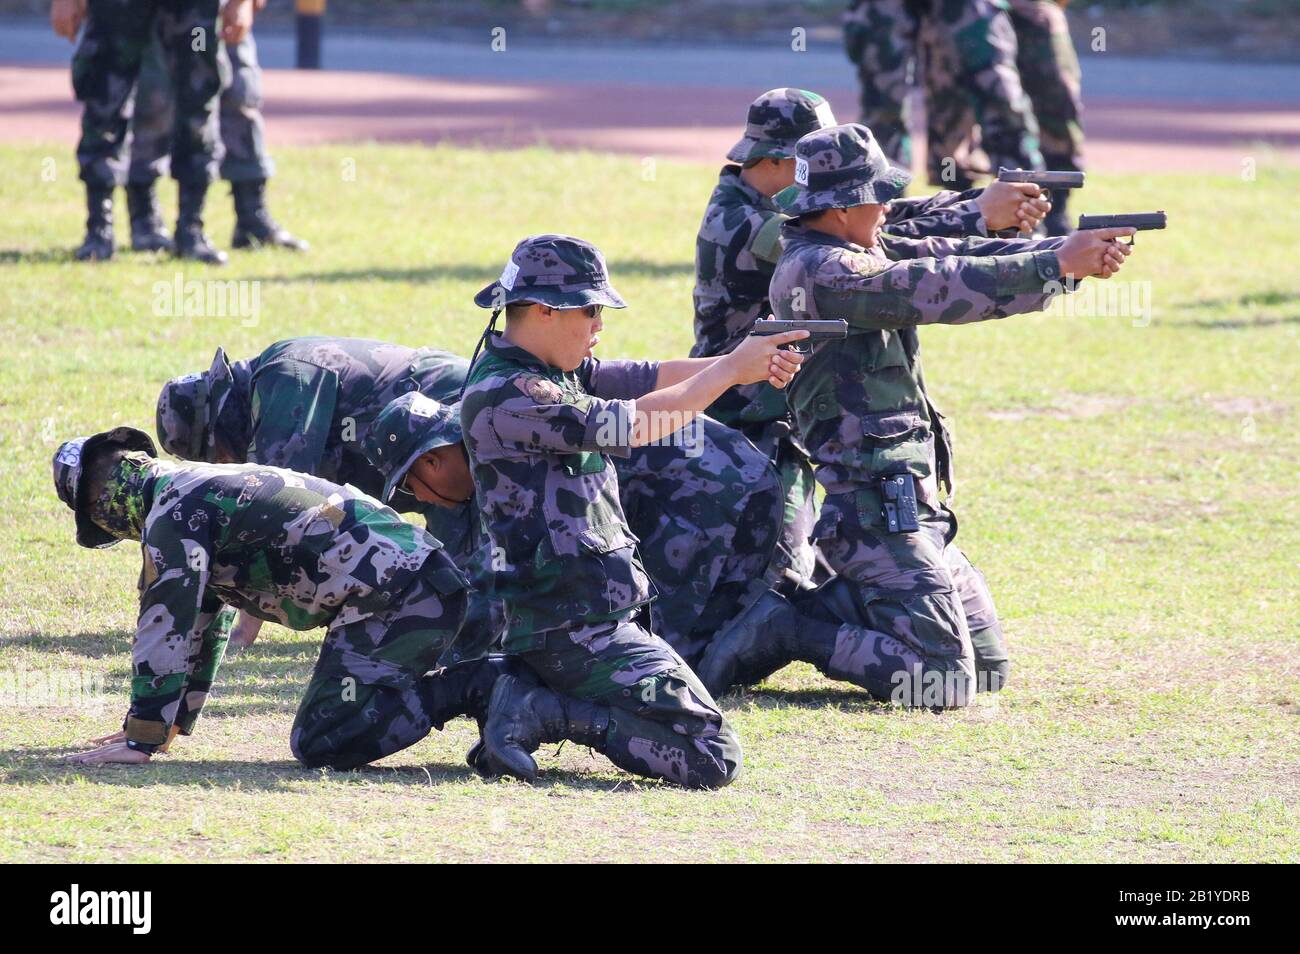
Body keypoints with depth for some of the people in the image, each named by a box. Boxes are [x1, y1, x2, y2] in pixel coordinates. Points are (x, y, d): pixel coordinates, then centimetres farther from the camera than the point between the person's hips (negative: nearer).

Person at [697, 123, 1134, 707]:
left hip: (912, 508, 10)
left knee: (987, 666, 12)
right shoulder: (820, 270, -16)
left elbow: (951, 258, 8)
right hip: (874, 509, -10)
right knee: (943, 679, -14)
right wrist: (1056, 266, -19)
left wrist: (1068, 251, -4)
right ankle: (787, 632, -5)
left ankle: (826, 607, 13)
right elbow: (940, 289, -22)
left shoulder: (856, 253, 13)